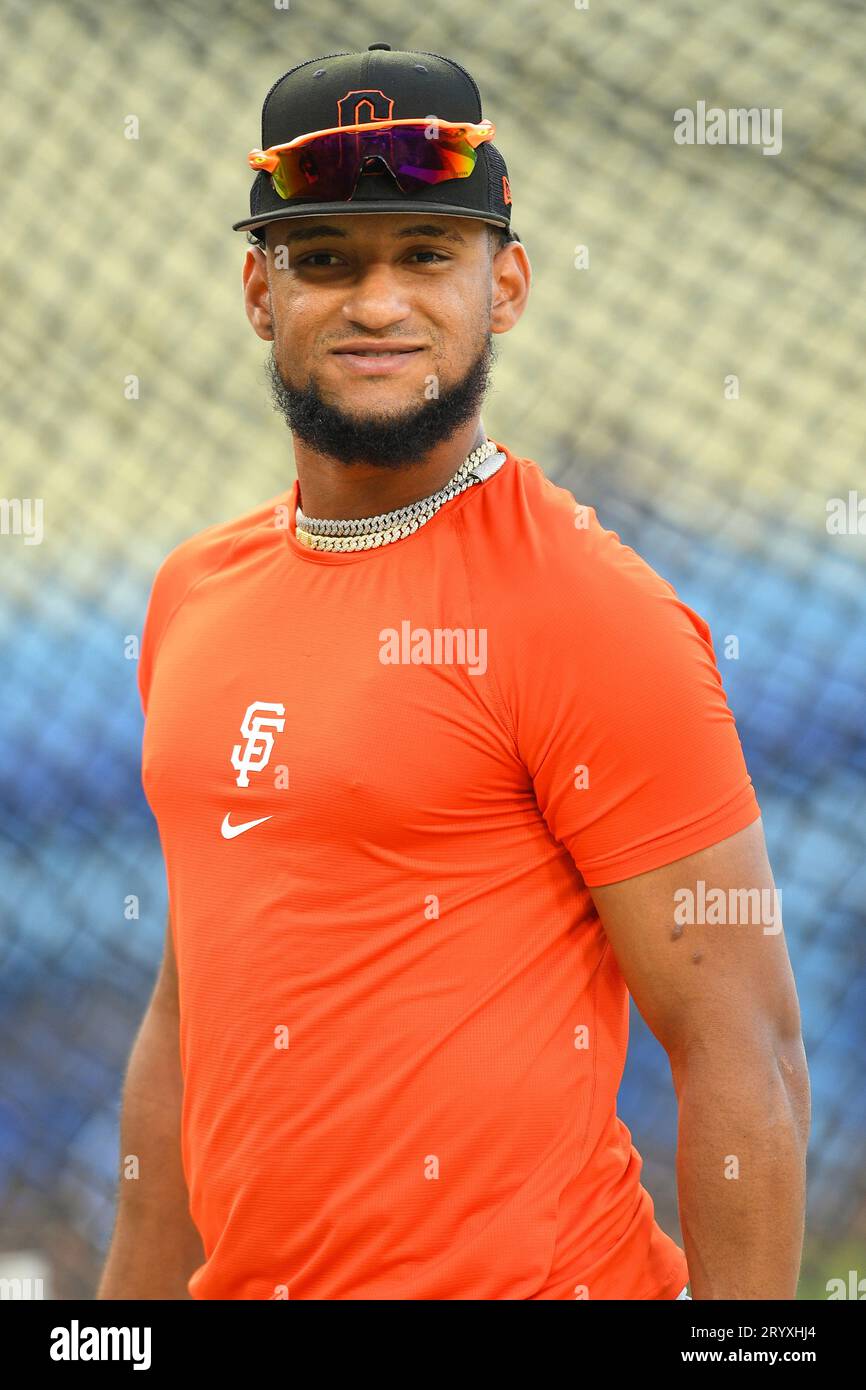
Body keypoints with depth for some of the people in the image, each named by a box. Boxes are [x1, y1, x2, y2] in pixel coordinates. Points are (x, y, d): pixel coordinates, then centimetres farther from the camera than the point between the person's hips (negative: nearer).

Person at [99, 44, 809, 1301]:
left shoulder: (593, 613, -12)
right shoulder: (195, 595, 9)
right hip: (241, 1274, 6)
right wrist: (134, 1301, 14)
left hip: (514, 1272, -6)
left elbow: (746, 1062, -14)